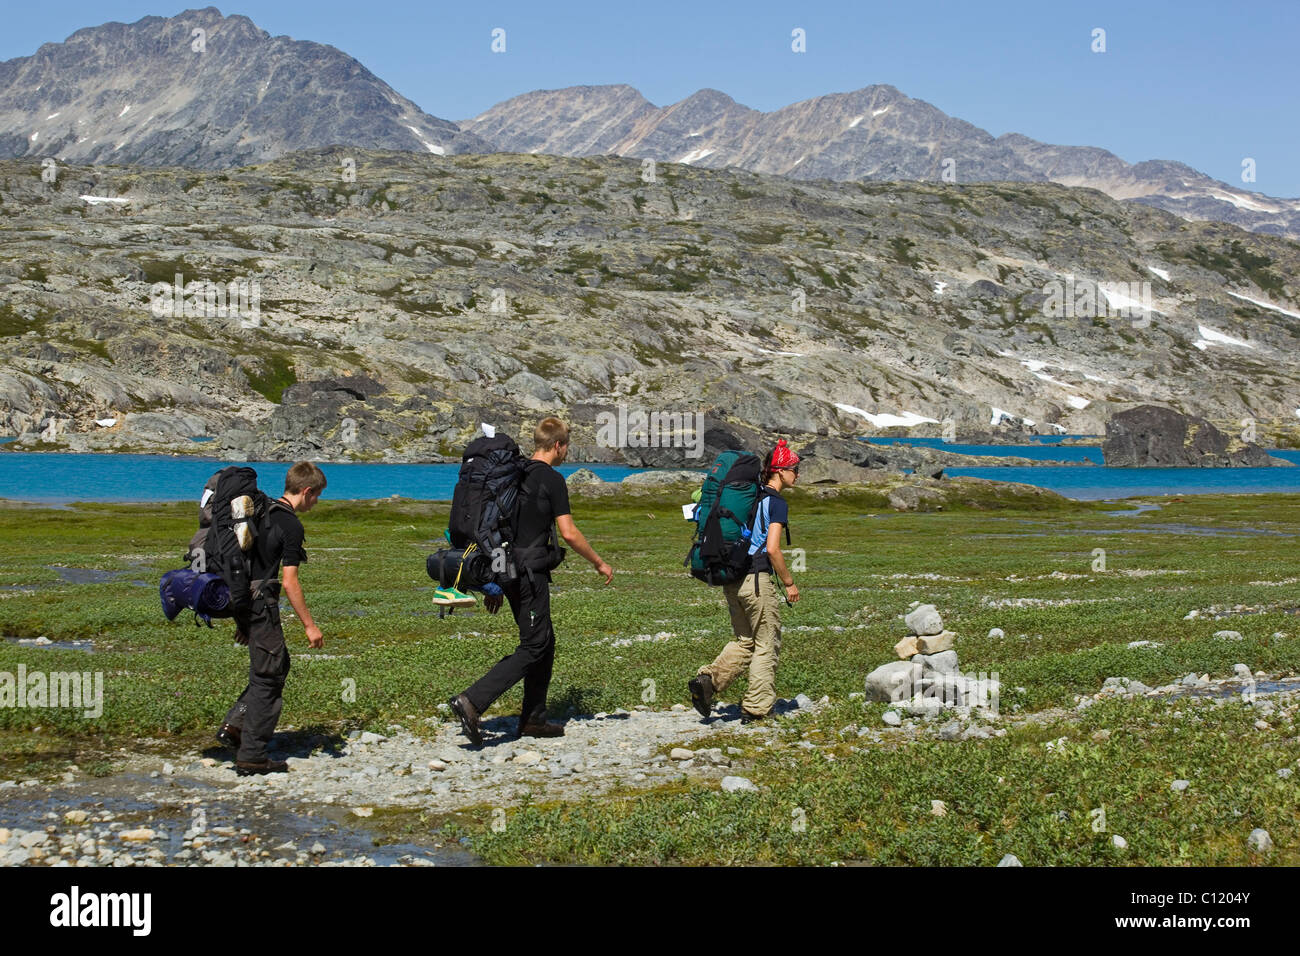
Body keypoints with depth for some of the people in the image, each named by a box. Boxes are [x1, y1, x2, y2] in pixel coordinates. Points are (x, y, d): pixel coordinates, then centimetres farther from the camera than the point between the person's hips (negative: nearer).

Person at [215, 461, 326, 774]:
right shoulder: (290, 525, -14)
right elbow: (289, 582, -17)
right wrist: (310, 625, -11)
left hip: (243, 603, 9)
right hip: (261, 605, -9)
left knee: (278, 664, 19)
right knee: (269, 677, -1)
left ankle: (234, 725, 14)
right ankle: (251, 757, 2)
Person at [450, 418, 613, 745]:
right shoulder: (552, 479, -10)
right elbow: (568, 533, -14)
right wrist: (599, 564, 0)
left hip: (509, 570, 9)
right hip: (530, 571, -9)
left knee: (545, 642, 16)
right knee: (533, 647, -6)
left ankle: (533, 720, 19)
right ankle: (472, 702, -18)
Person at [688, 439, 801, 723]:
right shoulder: (776, 502, -10)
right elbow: (772, 549, -19)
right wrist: (789, 583, -7)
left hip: (731, 579, 8)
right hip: (756, 578, -8)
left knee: (744, 641, 17)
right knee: (767, 644, 5)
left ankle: (706, 680, -1)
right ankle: (755, 708, 6)